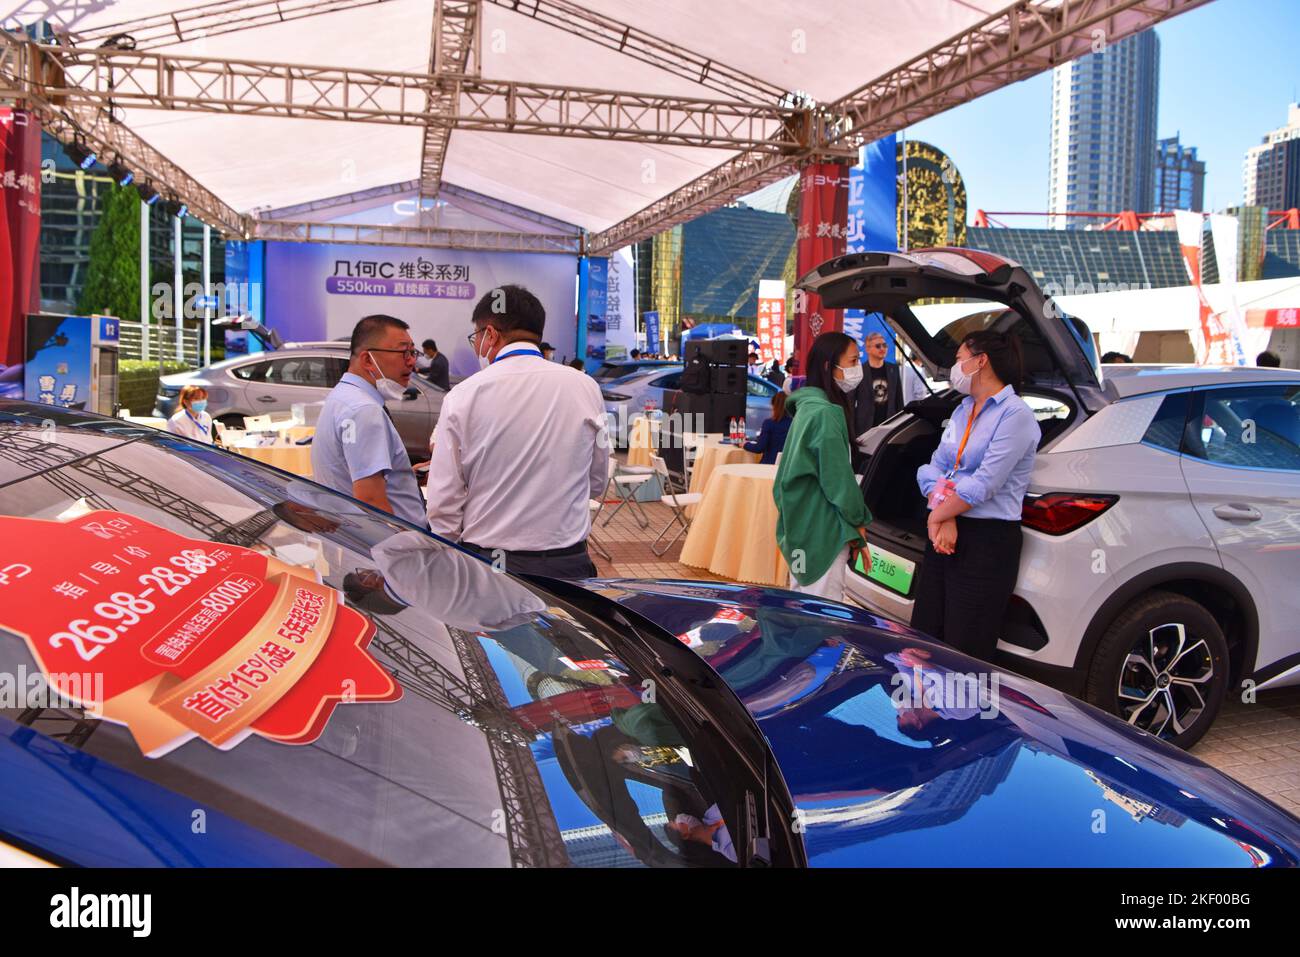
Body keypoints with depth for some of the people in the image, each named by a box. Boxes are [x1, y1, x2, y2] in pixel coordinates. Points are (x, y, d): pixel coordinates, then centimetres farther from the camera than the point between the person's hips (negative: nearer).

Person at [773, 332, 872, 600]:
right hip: (823, 531, -10)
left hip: (801, 526, 10)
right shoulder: (827, 412, -17)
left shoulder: (807, 406, 12)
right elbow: (839, 478, -16)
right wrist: (858, 522, -3)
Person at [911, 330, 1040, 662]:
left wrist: (938, 516, -7)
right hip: (945, 530, 8)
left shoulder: (1015, 414, -10)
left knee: (963, 652, -2)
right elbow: (934, 468, 9)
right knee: (924, 637, 11)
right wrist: (944, 519, -9)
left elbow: (984, 484, -18)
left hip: (987, 540, -8)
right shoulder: (962, 410, 15)